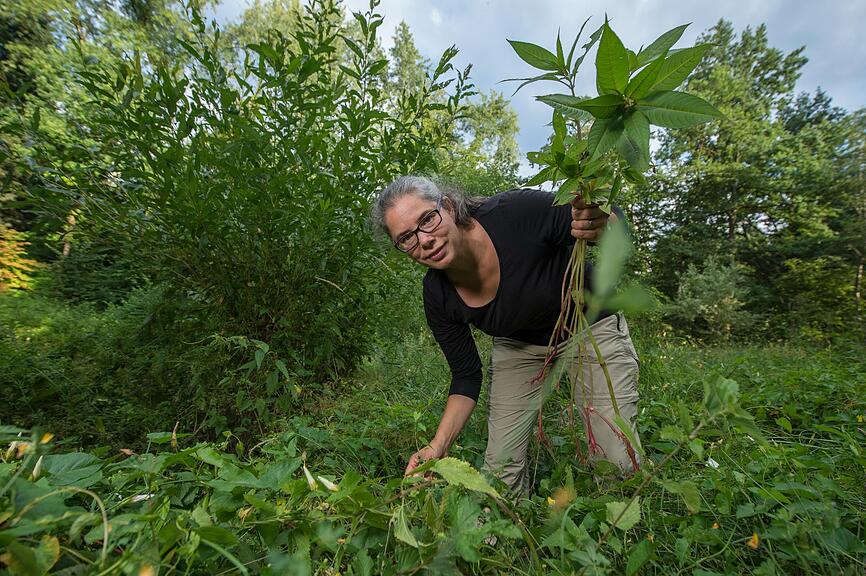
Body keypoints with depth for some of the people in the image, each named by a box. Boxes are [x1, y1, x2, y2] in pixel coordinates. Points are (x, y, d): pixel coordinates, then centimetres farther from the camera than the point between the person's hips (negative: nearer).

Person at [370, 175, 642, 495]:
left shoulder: (518, 212, -33)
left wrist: (600, 225, -42)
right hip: (518, 345, 2)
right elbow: (466, 377, -9)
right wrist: (437, 447, -20)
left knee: (619, 463, -3)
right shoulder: (437, 297, -21)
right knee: (501, 467, -1)